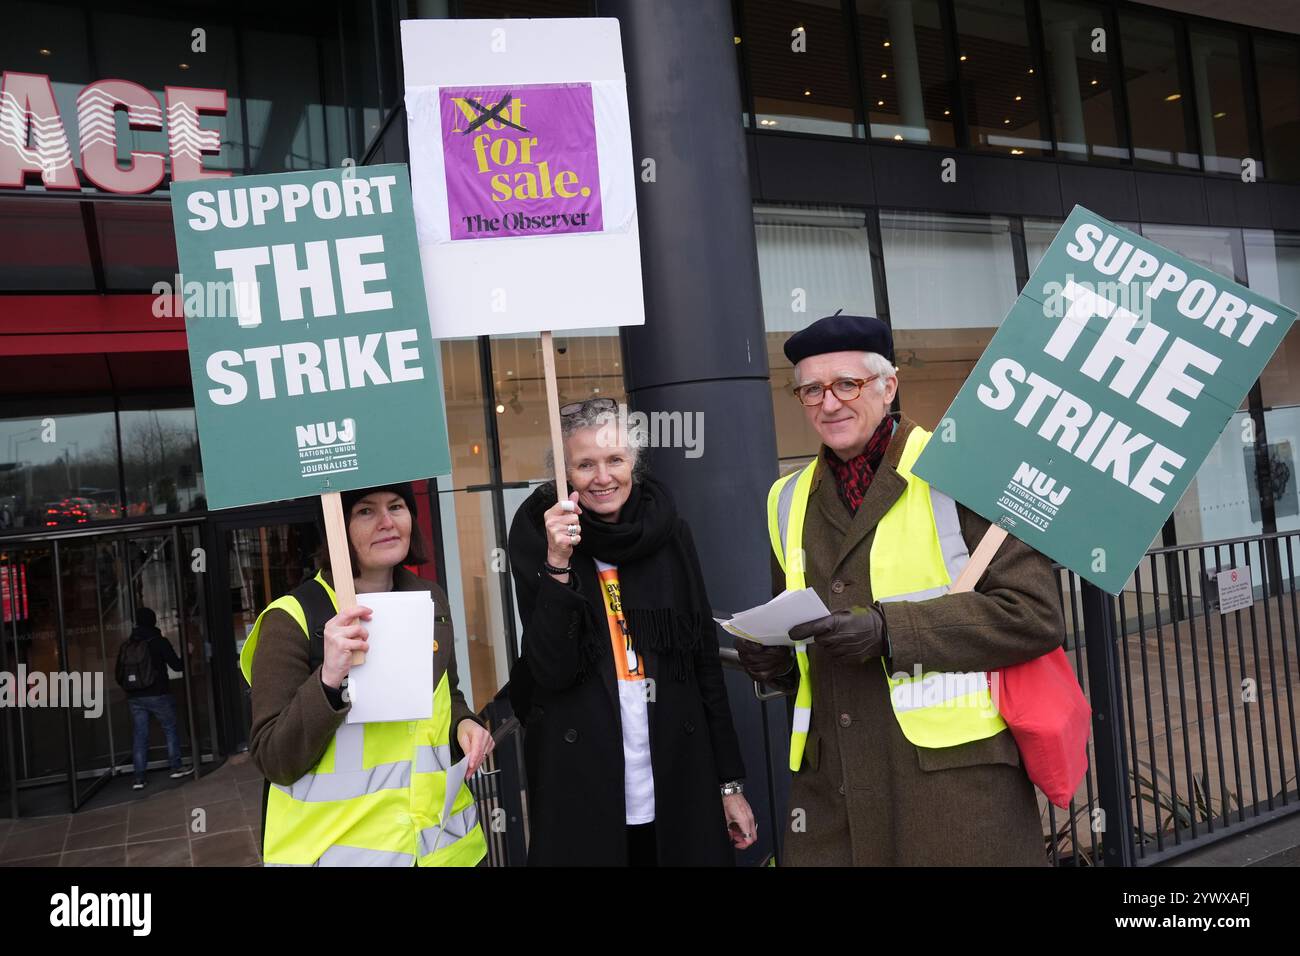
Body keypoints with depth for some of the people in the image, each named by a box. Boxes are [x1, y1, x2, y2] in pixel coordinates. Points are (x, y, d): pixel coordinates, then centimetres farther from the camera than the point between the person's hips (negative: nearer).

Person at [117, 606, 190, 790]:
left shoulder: (125, 646, 5)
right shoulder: (159, 642, -8)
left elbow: (119, 676, 9)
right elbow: (177, 665, -5)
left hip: (134, 698, 4)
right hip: (158, 695, -4)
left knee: (139, 735, 7)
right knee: (170, 729, 10)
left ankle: (139, 777, 5)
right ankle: (176, 767, 12)